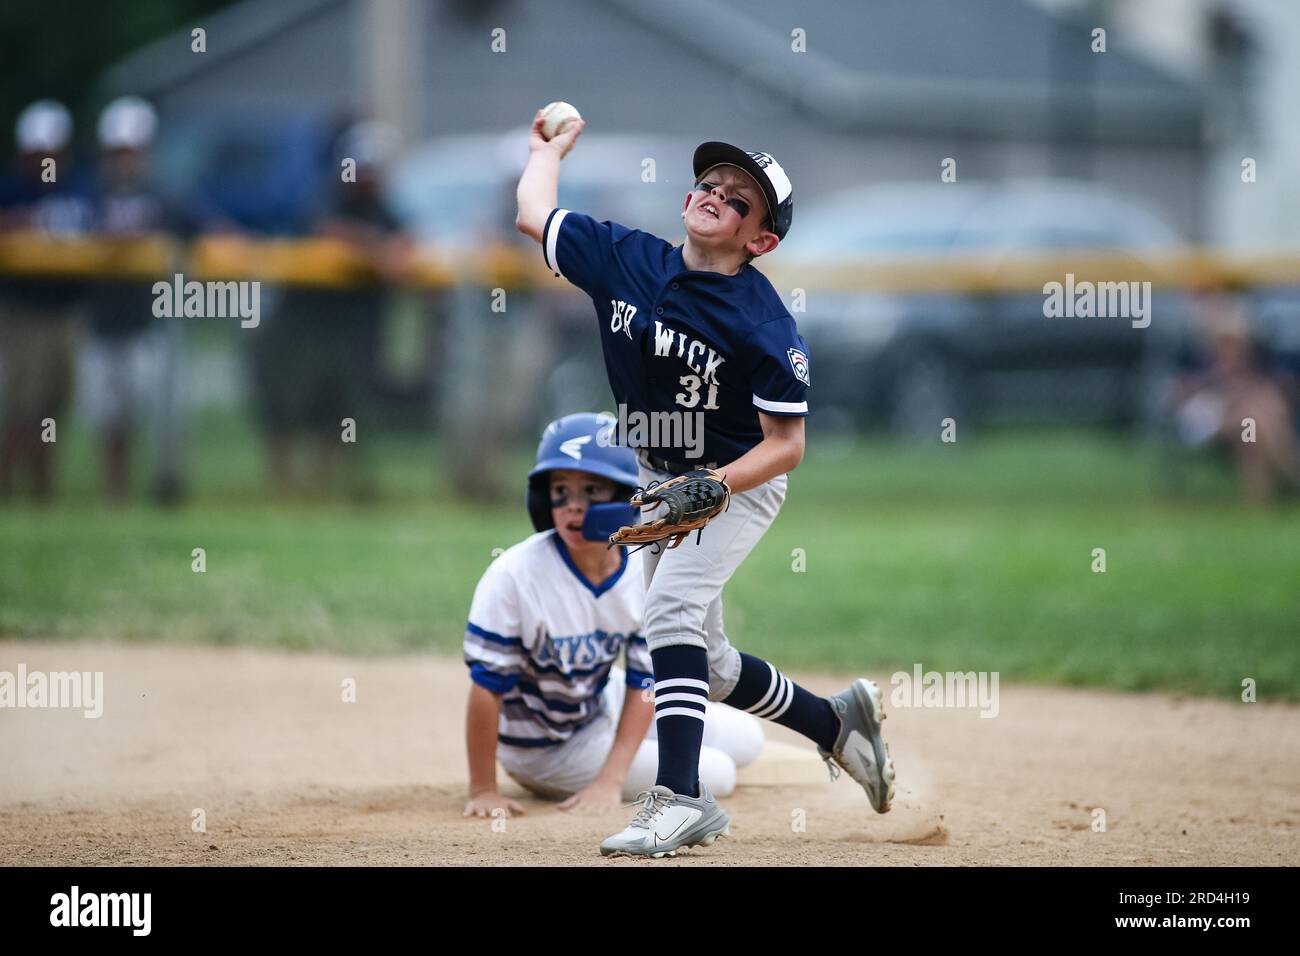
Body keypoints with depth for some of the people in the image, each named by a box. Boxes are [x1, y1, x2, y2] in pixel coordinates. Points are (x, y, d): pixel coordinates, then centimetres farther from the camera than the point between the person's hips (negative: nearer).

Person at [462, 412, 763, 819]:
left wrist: (610, 782, -20)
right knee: (714, 773, -7)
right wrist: (482, 791, -24)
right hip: (542, 750, -6)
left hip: (603, 708, 6)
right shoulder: (515, 576, -32)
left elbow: (644, 682, -11)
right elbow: (487, 685, -27)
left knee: (744, 739, 11)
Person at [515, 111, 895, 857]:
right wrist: (551, 148, 17)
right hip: (662, 481, 7)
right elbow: (534, 214, 3)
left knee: (672, 606, -27)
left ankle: (680, 799, -29)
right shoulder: (626, 259, -13)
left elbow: (786, 446, -24)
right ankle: (837, 722, 35)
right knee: (704, 667, 13)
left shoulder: (764, 327, -27)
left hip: (740, 483, -7)